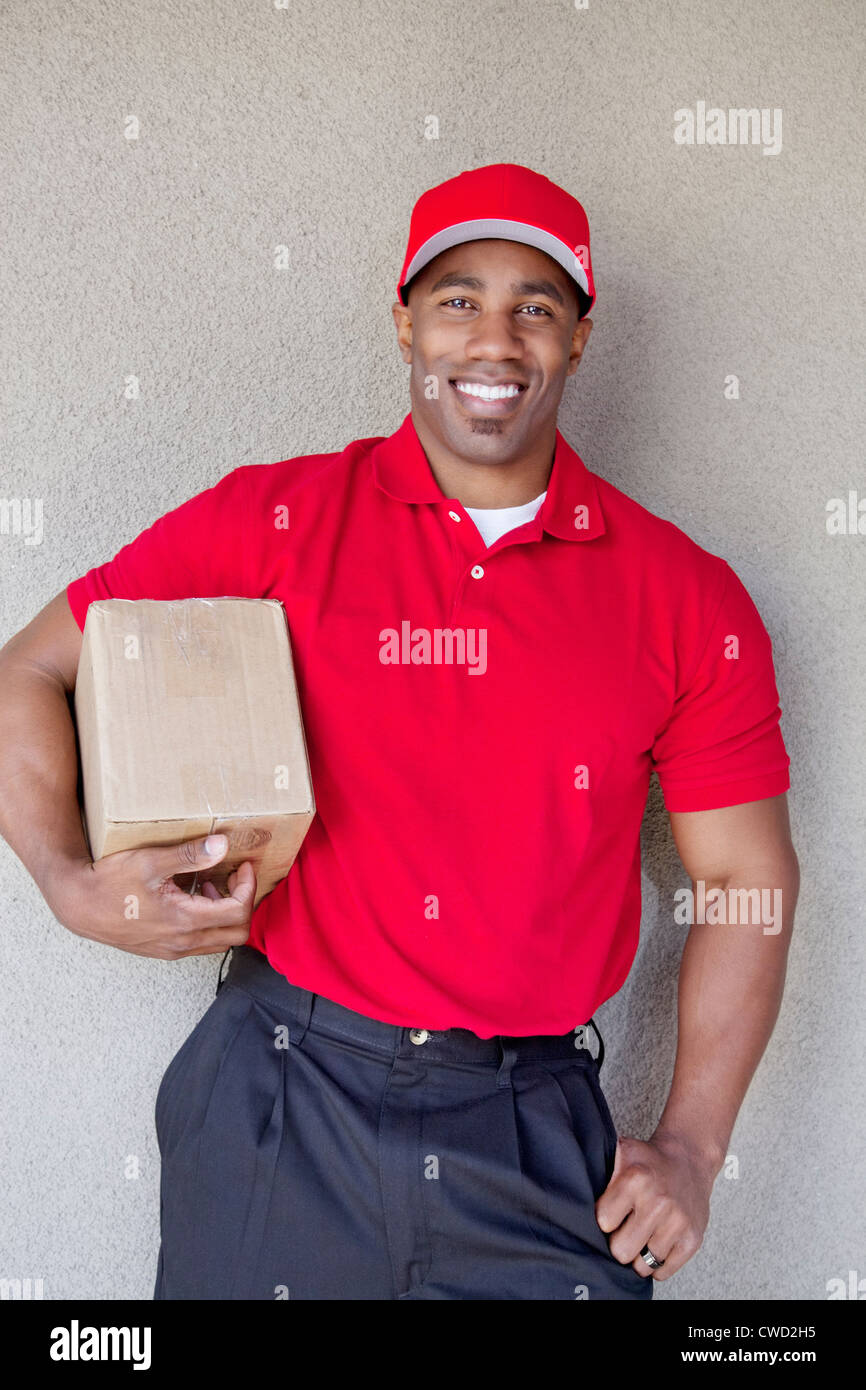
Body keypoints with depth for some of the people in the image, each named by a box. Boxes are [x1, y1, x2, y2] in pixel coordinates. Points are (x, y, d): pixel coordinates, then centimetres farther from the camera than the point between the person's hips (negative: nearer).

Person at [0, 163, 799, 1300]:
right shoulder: (271, 522, -3)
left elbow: (747, 878, 4)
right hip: (281, 1110, 0)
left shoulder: (687, 601, -2)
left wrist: (690, 1148, -1)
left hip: (536, 1139, 1)